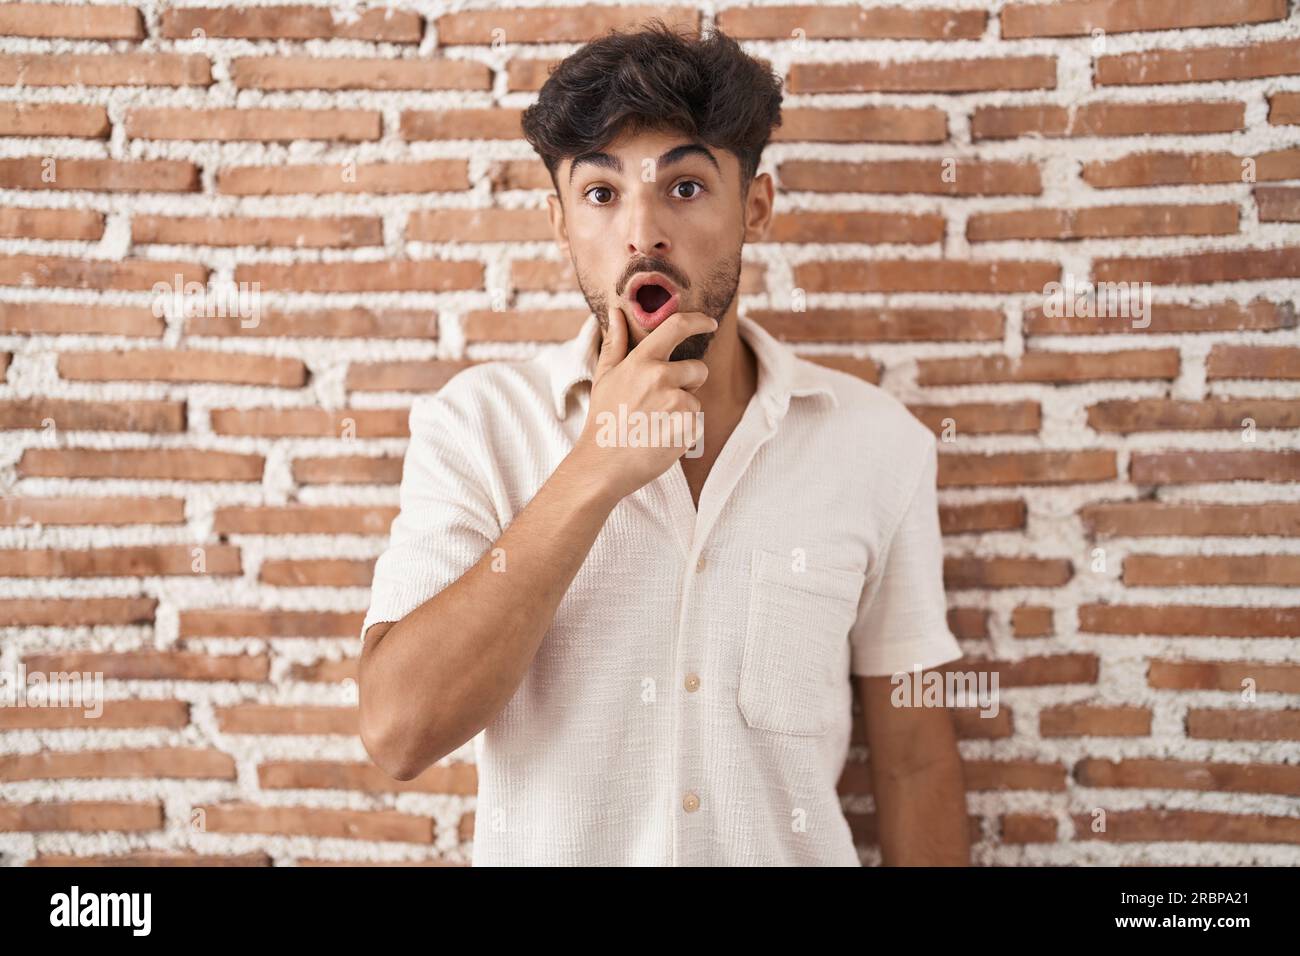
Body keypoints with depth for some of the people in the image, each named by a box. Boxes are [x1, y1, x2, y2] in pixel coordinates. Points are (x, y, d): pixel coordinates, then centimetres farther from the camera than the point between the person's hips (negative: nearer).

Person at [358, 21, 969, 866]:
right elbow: (399, 732, -22)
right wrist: (595, 471, -27)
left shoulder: (879, 441, -10)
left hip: (792, 846, 1)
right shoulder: (475, 425, -12)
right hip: (540, 847, 0)